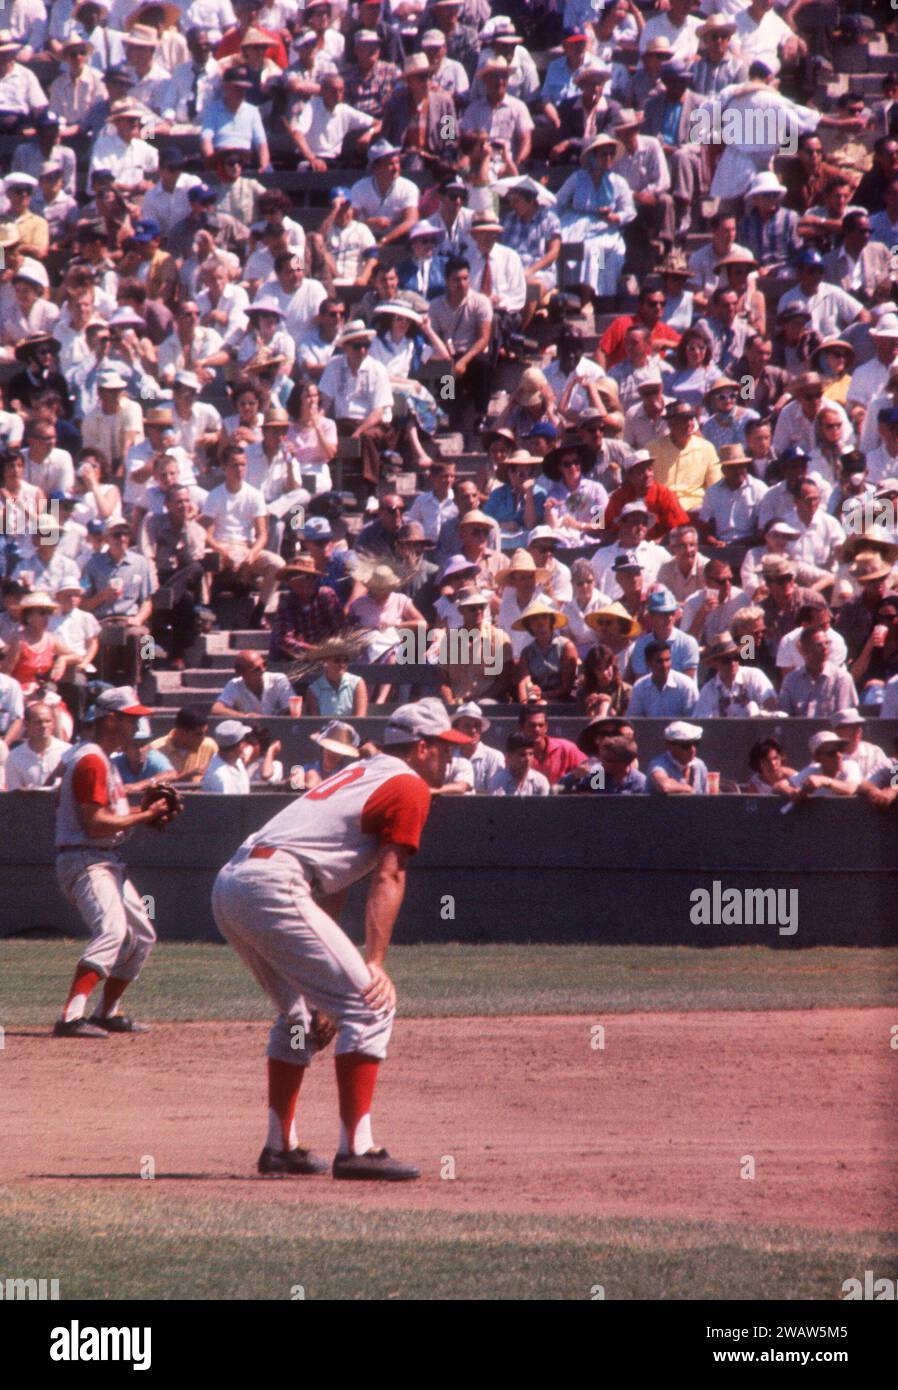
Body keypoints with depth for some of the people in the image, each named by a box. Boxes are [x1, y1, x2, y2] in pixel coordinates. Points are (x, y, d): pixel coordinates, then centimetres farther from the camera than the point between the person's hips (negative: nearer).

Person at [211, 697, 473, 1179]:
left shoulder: (359, 774, 30)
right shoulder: (408, 787, 3)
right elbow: (388, 880, -7)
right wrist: (374, 965, -13)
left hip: (227, 885, 10)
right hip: (274, 886, -10)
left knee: (298, 1012, 26)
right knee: (370, 1007, -9)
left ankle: (280, 1147, 26)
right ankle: (355, 1150, -14)